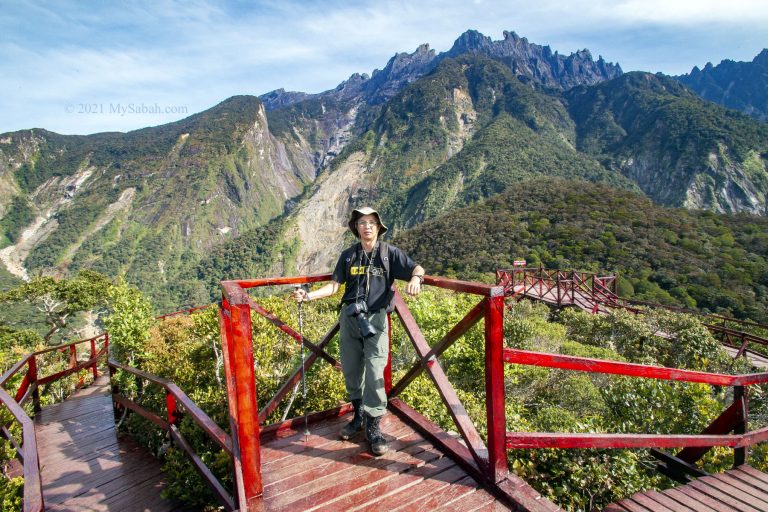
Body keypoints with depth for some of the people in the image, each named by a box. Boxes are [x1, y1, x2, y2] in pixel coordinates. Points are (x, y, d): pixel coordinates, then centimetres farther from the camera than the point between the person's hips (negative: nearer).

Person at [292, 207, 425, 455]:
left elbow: (417, 269, 0)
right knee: (351, 370, 12)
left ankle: (373, 427, 8)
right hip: (349, 317, 3)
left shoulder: (389, 253, 1)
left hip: (376, 318, -3)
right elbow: (335, 285, 7)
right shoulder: (348, 255, 8)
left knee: (375, 373, -7)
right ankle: (359, 415, 32)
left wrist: (415, 278, -24)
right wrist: (309, 295, -6)